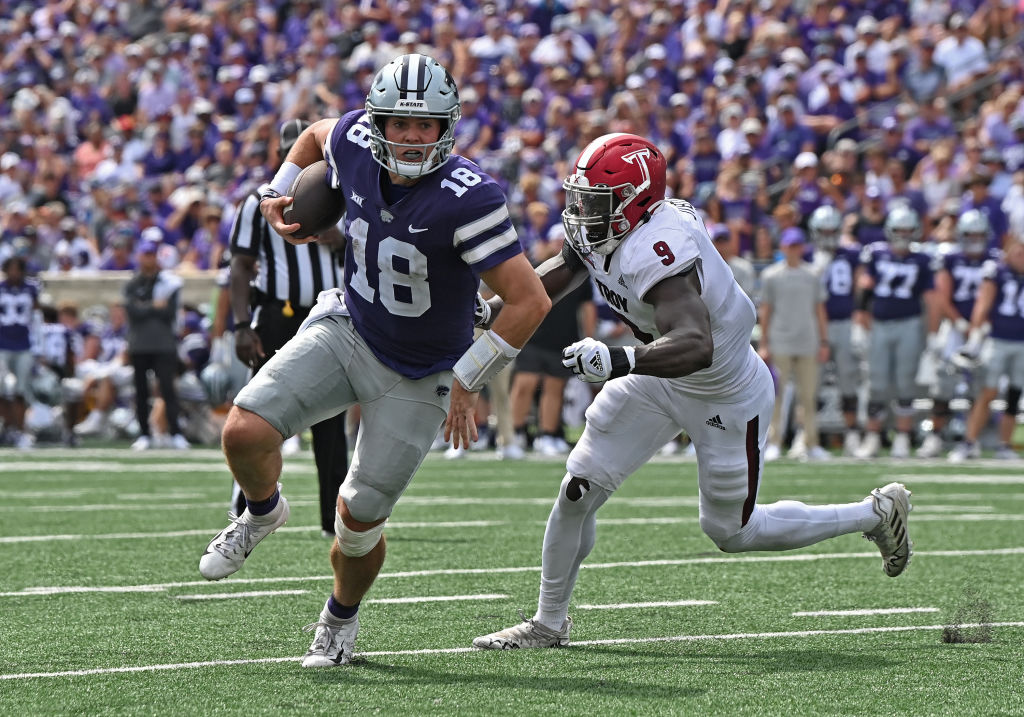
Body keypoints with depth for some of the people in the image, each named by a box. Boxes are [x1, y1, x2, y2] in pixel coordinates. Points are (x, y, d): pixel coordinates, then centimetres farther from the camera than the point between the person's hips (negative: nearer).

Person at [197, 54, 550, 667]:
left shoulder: (468, 198, -31)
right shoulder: (355, 144, -14)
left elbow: (530, 302, -28)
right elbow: (318, 135, 15)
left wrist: (467, 383, -23)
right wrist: (279, 192, 4)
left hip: (419, 378, -4)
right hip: (348, 330, 4)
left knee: (360, 517, 4)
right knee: (246, 432, -18)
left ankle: (342, 616, 37)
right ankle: (263, 512, 17)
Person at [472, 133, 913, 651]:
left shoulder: (658, 249, -39)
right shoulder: (600, 229, -12)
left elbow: (696, 346, -51)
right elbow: (559, 273, 10)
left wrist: (619, 361, -64)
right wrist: (494, 310, -4)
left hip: (726, 400, -8)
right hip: (658, 383, 8)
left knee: (732, 532, 11)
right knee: (578, 493, 0)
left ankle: (878, 514, 29)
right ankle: (549, 624, 17)